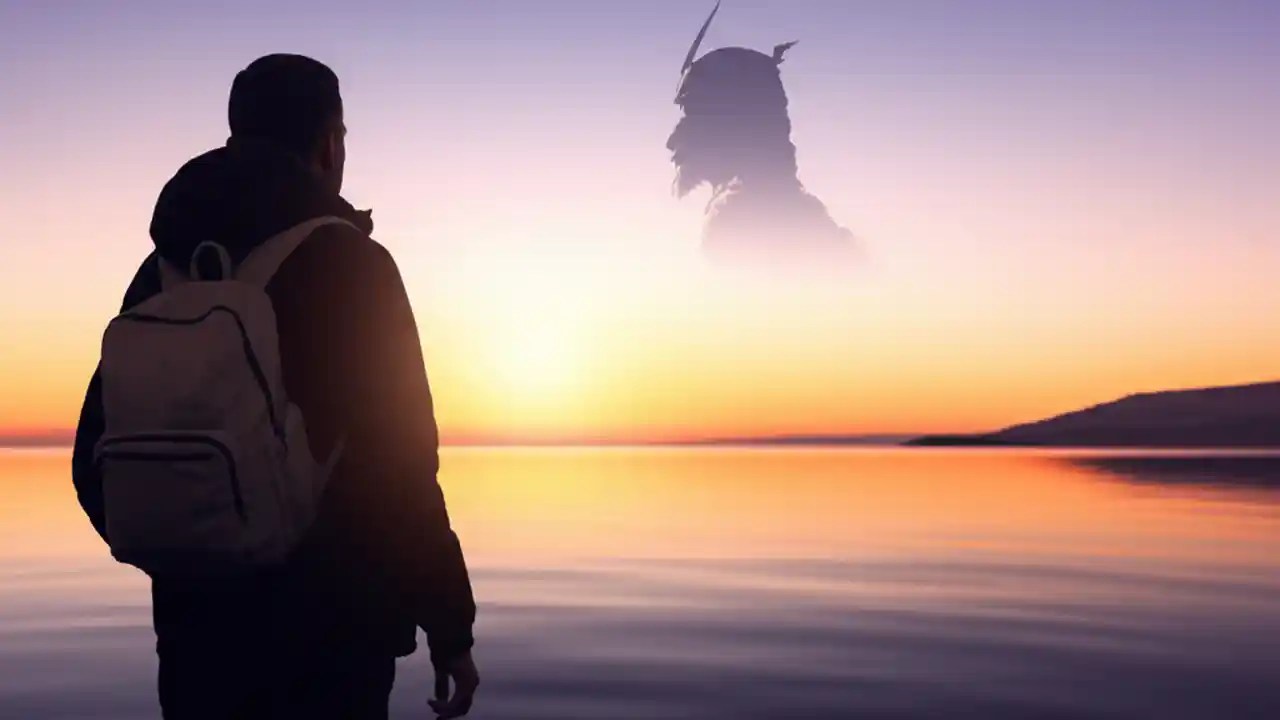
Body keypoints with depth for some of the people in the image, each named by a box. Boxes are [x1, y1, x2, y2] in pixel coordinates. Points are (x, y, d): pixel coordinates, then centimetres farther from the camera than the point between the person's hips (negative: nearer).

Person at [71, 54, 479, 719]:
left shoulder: (166, 270, 7)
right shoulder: (349, 261, -10)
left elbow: (100, 458, 9)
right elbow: (399, 466, -15)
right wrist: (449, 626, -6)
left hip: (196, 627, 6)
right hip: (327, 631, -5)